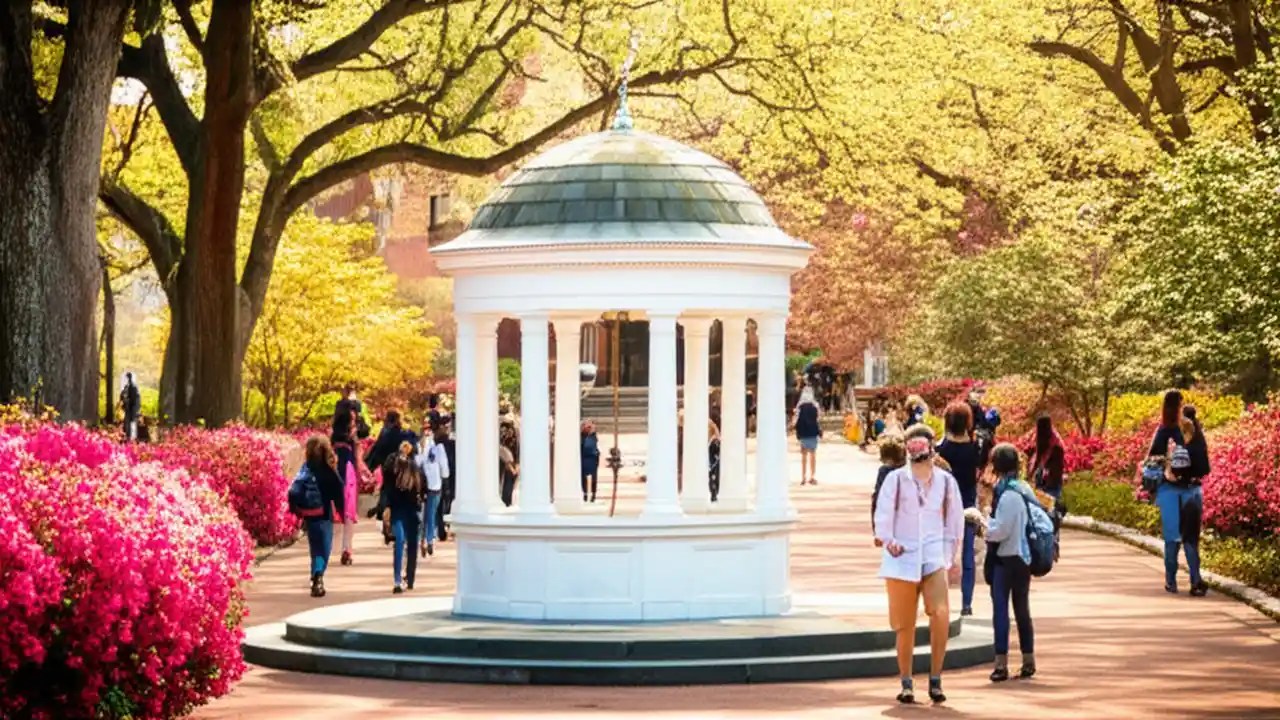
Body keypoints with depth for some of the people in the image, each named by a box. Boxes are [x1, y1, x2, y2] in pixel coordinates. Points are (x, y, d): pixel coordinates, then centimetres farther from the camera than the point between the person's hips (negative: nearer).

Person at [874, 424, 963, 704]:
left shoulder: (946, 481, 7)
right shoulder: (896, 479, 2)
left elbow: (954, 519, 14)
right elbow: (883, 513, -3)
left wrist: (951, 555, 14)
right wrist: (887, 540, -18)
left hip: (934, 555, 0)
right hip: (902, 556, 0)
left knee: (941, 614, -20)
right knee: (905, 625, 4)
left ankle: (935, 679, -11)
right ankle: (906, 683, 15)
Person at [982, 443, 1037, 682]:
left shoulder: (1007, 494, -18)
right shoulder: (1025, 490, 7)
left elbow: (999, 531, -18)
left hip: (1005, 560, -8)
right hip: (1024, 557, 8)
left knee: (1001, 609, -4)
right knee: (1022, 610, 15)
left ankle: (1001, 663, -6)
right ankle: (1028, 660, 20)